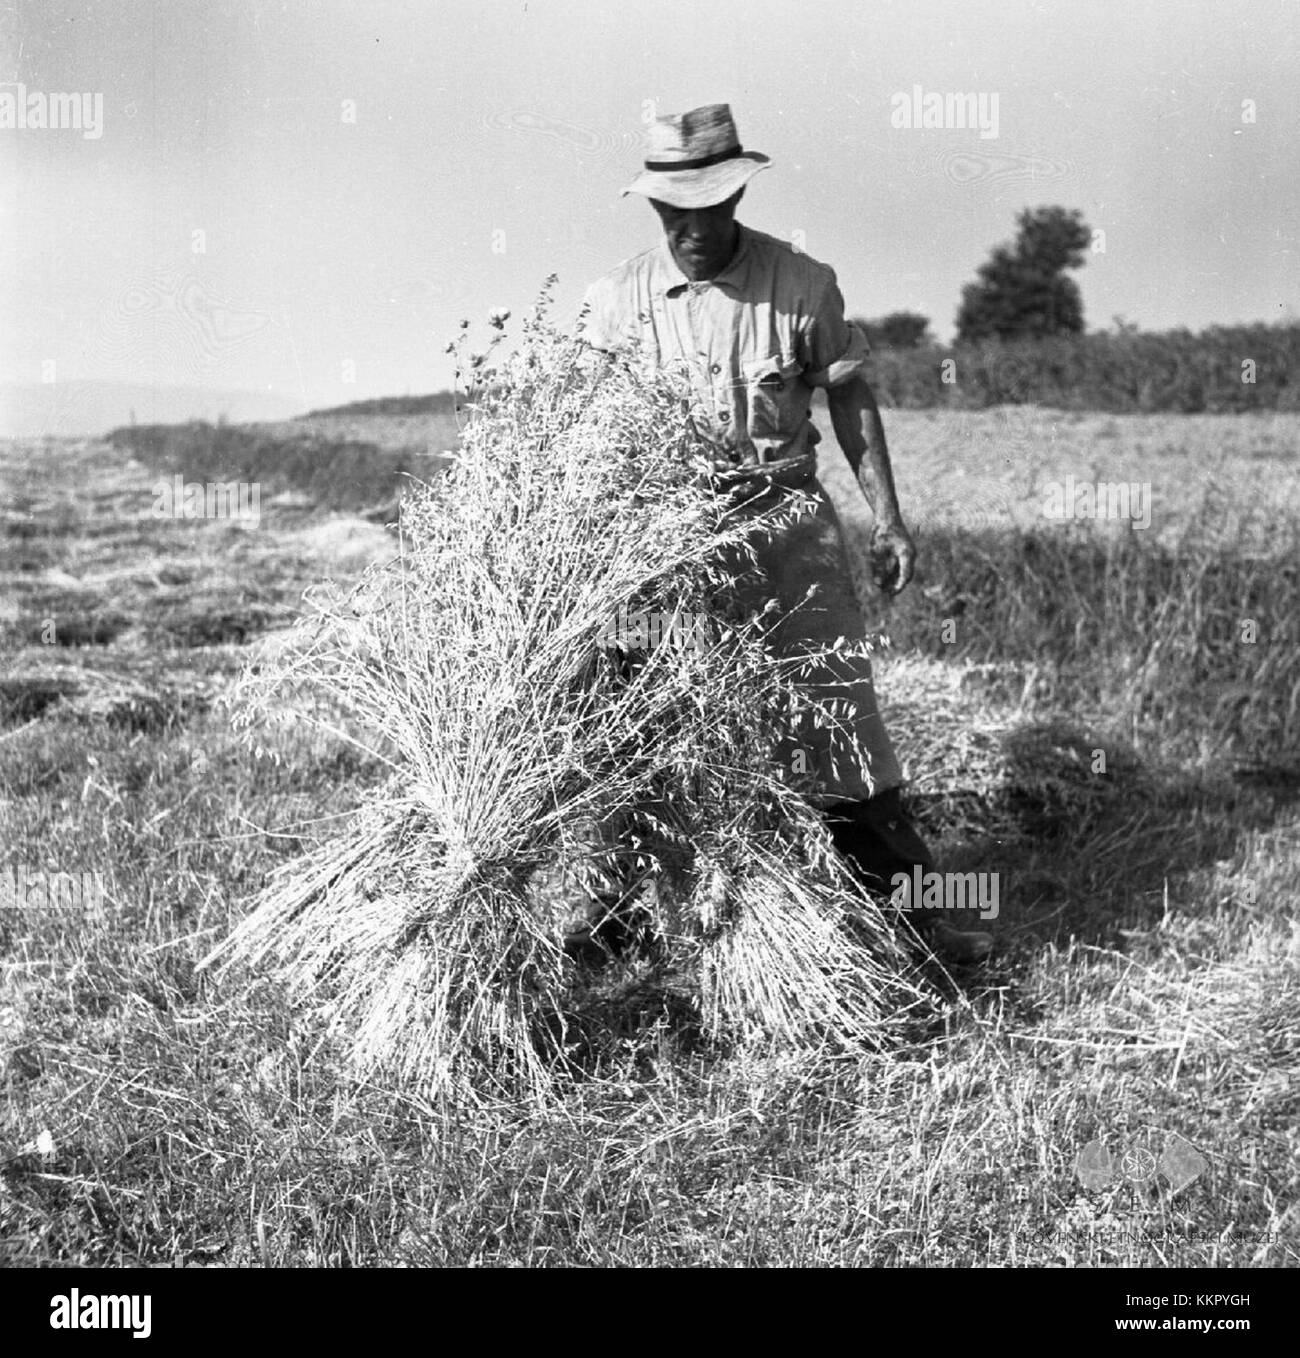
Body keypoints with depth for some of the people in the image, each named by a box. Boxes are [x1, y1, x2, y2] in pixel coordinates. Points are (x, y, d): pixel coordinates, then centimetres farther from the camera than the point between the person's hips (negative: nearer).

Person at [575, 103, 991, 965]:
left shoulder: (801, 283, -2)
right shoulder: (618, 300, 0)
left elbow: (850, 399, 4)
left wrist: (888, 521, 2)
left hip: (788, 514, -1)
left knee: (838, 704, -1)